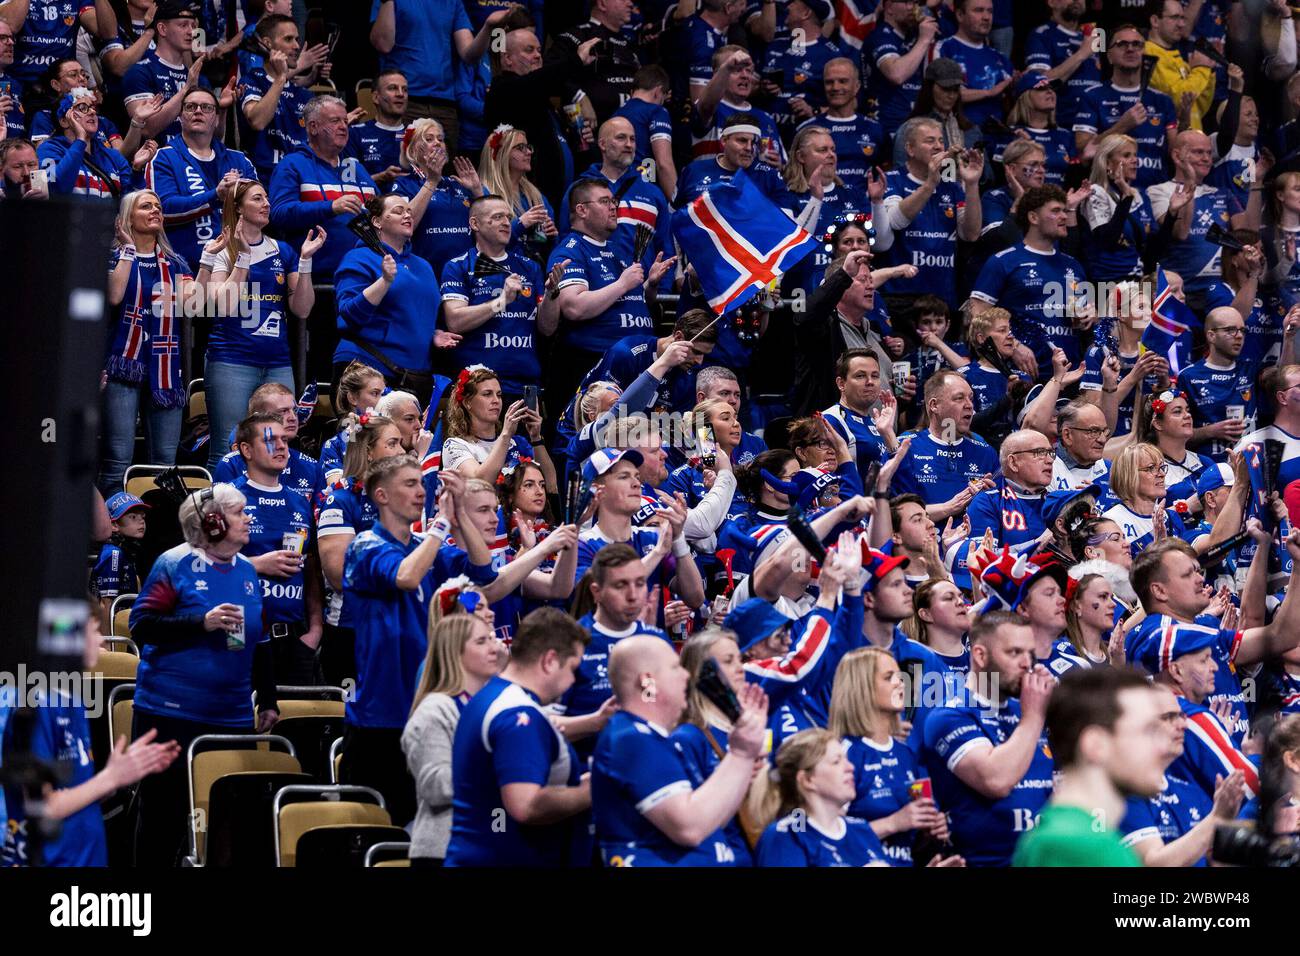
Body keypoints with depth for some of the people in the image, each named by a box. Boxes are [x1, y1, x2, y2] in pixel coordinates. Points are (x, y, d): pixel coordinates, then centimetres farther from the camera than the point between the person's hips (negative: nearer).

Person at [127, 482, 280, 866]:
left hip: (231, 716, 5)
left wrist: (268, 701, 17)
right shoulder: (175, 565, -6)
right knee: (164, 811, 0)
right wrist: (202, 623, -20)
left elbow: (260, 643, 20)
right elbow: (141, 626, -12)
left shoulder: (247, 571, 12)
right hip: (172, 714, -5)